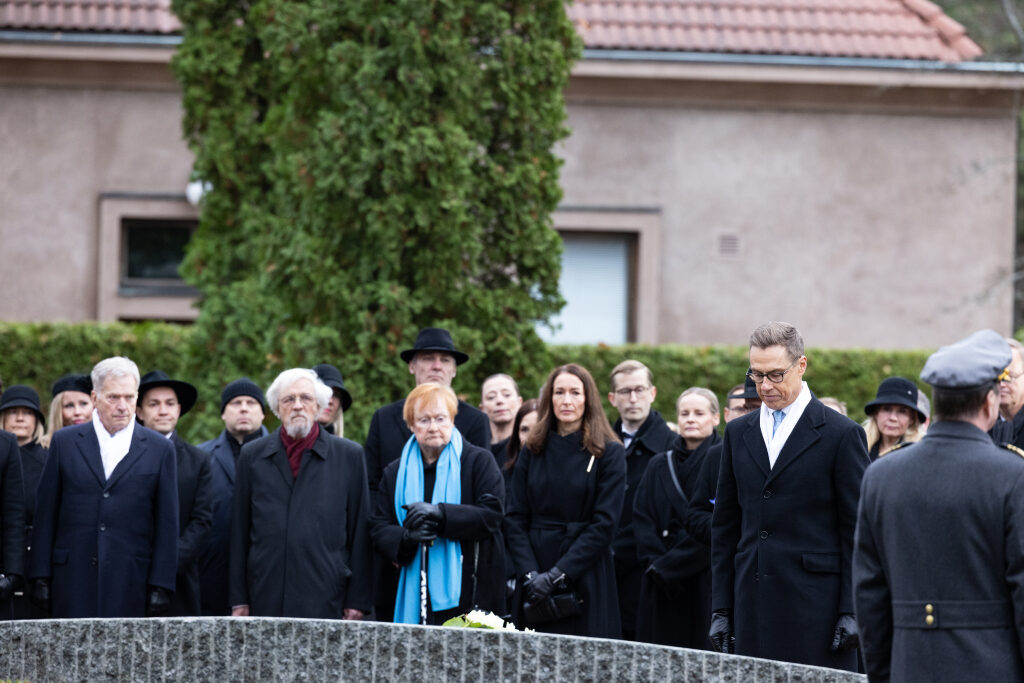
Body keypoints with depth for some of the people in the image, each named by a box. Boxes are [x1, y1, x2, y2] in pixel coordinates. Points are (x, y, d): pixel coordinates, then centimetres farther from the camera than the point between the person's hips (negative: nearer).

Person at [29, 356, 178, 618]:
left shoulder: (159, 448, 8)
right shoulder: (65, 442, 9)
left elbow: (167, 524, 6)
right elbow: (45, 515, 9)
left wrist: (161, 586, -1)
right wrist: (41, 578, 3)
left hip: (131, 582, 0)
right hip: (74, 580, 1)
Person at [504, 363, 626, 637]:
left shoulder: (609, 453, 0)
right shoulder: (533, 452, 11)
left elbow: (605, 524, -7)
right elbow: (515, 519, 5)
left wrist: (558, 573, -14)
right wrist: (530, 574, -10)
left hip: (586, 584, -3)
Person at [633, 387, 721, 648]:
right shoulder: (659, 465, 15)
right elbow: (642, 519, 9)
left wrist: (667, 567, -12)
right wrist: (656, 563, -8)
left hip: (705, 582, -4)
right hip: (662, 589, 4)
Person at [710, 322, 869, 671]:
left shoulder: (842, 434, -1)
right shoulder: (738, 433, 14)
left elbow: (857, 531, -2)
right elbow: (725, 527, 16)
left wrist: (851, 612, -8)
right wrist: (721, 608, 10)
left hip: (816, 607, -4)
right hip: (753, 609, 4)